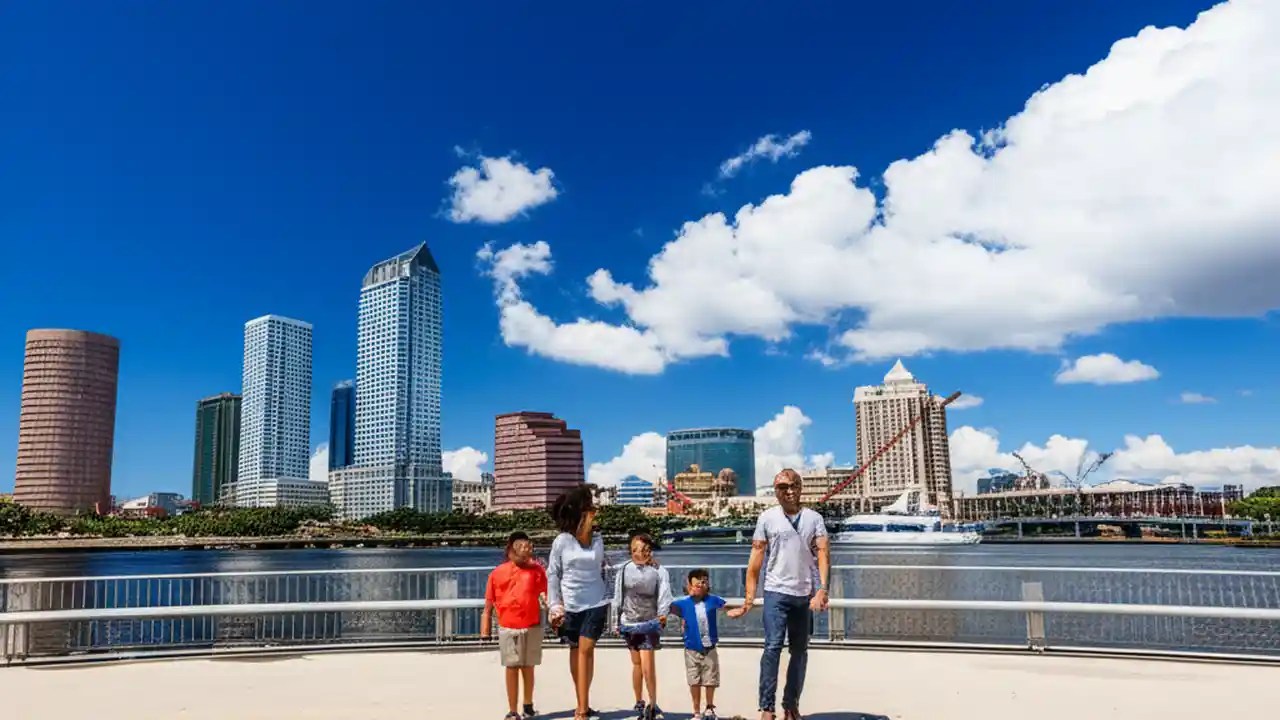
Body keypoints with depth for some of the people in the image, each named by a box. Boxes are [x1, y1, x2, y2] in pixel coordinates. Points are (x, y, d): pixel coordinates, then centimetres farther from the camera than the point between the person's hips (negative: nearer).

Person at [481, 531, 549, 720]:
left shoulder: (537, 570, 3)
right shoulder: (497, 573, 1)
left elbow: (547, 593, 0)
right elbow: (489, 604, 4)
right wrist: (486, 629, 1)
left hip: (532, 627, 1)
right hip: (508, 628, -1)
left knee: (528, 667, 10)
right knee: (511, 668, 2)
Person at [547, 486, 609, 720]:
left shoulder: (597, 539, 2)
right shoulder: (562, 541, -7)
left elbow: (602, 570, 10)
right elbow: (552, 574, -3)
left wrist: (605, 597, 11)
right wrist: (554, 606, -7)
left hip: (595, 603, 1)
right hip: (571, 604, -1)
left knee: (586, 649, -8)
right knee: (575, 650, 11)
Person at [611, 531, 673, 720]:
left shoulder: (659, 571, -2)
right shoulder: (624, 569, 2)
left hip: (650, 623, -1)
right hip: (629, 623, 1)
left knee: (647, 664, -3)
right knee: (636, 664, 5)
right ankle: (639, 703, 14)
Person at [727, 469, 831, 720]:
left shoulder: (814, 518, 4)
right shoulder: (767, 518, 1)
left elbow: (823, 553, -6)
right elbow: (755, 560, 0)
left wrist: (822, 589, -20)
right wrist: (749, 598, -4)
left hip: (805, 594, 3)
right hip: (776, 592, -3)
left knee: (799, 651, 10)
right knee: (773, 647, -11)